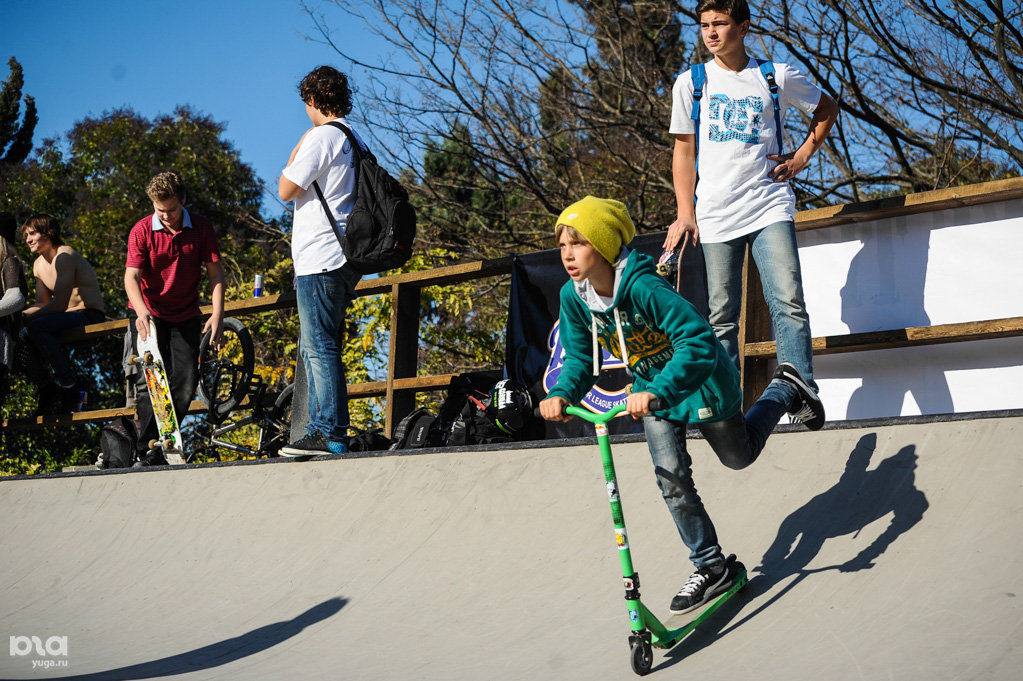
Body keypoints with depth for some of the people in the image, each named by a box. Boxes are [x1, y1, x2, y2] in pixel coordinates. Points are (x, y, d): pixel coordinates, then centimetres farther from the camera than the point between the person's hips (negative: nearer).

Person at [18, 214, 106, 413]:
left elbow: (59, 304, -21)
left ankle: (70, 387, -23)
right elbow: (42, 303, 15)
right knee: (23, 334, -9)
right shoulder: (39, 264, 15)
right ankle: (48, 391, -4)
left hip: (90, 314, -9)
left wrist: (29, 317, -22)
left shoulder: (65, 255, -14)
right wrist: (20, 315, -4)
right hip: (68, 317, 9)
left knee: (36, 328, -28)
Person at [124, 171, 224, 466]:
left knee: (187, 381, -6)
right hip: (149, 313, -2)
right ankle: (149, 452, -12)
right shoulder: (142, 231, -10)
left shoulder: (201, 227, -5)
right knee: (150, 380, -14)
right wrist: (141, 311, -35)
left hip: (185, 315, 2)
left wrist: (217, 313, -14)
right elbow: (131, 276, -17)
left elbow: (215, 272, -2)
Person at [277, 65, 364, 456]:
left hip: (319, 260, -10)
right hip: (341, 260, 10)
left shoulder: (321, 137, -10)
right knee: (314, 349, 14)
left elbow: (286, 191, -10)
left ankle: (331, 434, -13)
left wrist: (295, 153, 4)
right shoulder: (355, 142, 18)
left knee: (320, 348, -11)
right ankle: (319, 430, 15)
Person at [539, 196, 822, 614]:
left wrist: (658, 391, -55)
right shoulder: (573, 297, -18)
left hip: (701, 383, -5)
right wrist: (563, 394, -27)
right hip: (653, 392, 5)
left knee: (738, 455, 20)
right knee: (672, 480, -2)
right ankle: (712, 567, 13)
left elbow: (699, 342, -43)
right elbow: (580, 356, -5)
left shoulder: (644, 287, -38)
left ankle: (783, 390, 46)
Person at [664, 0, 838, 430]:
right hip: (716, 216, 1)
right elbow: (683, 152, 10)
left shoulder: (777, 77, 5)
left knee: (788, 302, -15)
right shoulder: (690, 84, 8)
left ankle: (803, 395, -11)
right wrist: (685, 213, 2)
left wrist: (803, 155, 9)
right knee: (722, 316, 3)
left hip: (770, 207, -1)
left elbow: (827, 108, 22)